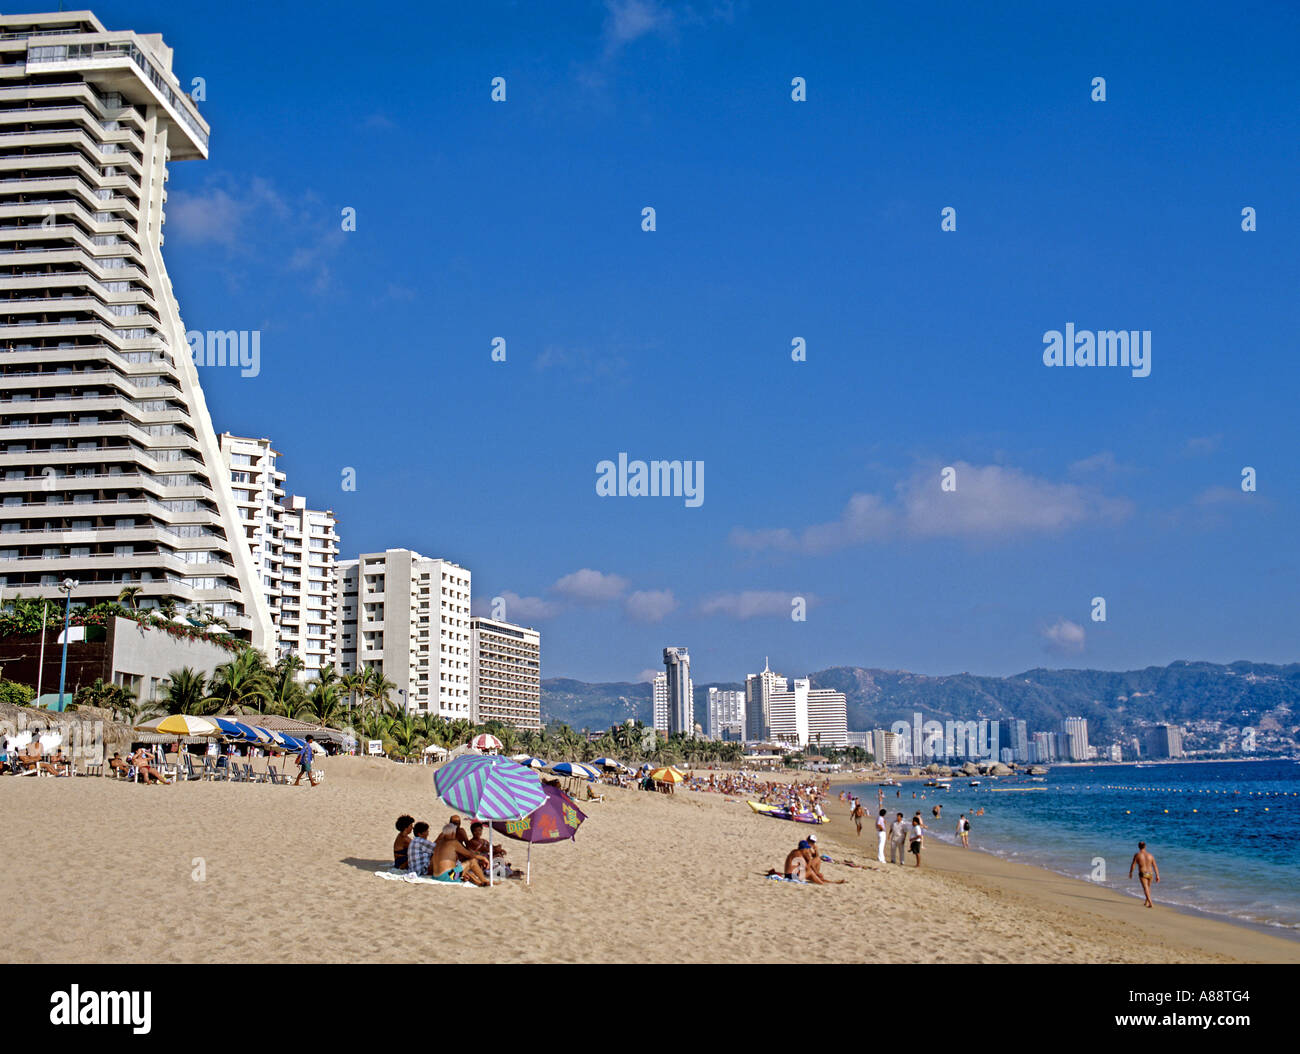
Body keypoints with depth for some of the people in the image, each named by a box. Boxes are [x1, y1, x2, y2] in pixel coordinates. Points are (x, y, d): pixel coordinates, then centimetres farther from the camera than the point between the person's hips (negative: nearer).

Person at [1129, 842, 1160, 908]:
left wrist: (1130, 873, 10)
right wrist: (1157, 876, 6)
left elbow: (1133, 865, -4)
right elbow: (1155, 866, 3)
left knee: (1146, 888, -8)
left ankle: (1150, 903, -24)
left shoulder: (1137, 855, -6)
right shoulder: (1150, 855, 4)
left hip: (1142, 874, -4)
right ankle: (1147, 902, 35)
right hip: (1150, 874, 4)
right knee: (1148, 887, 26)